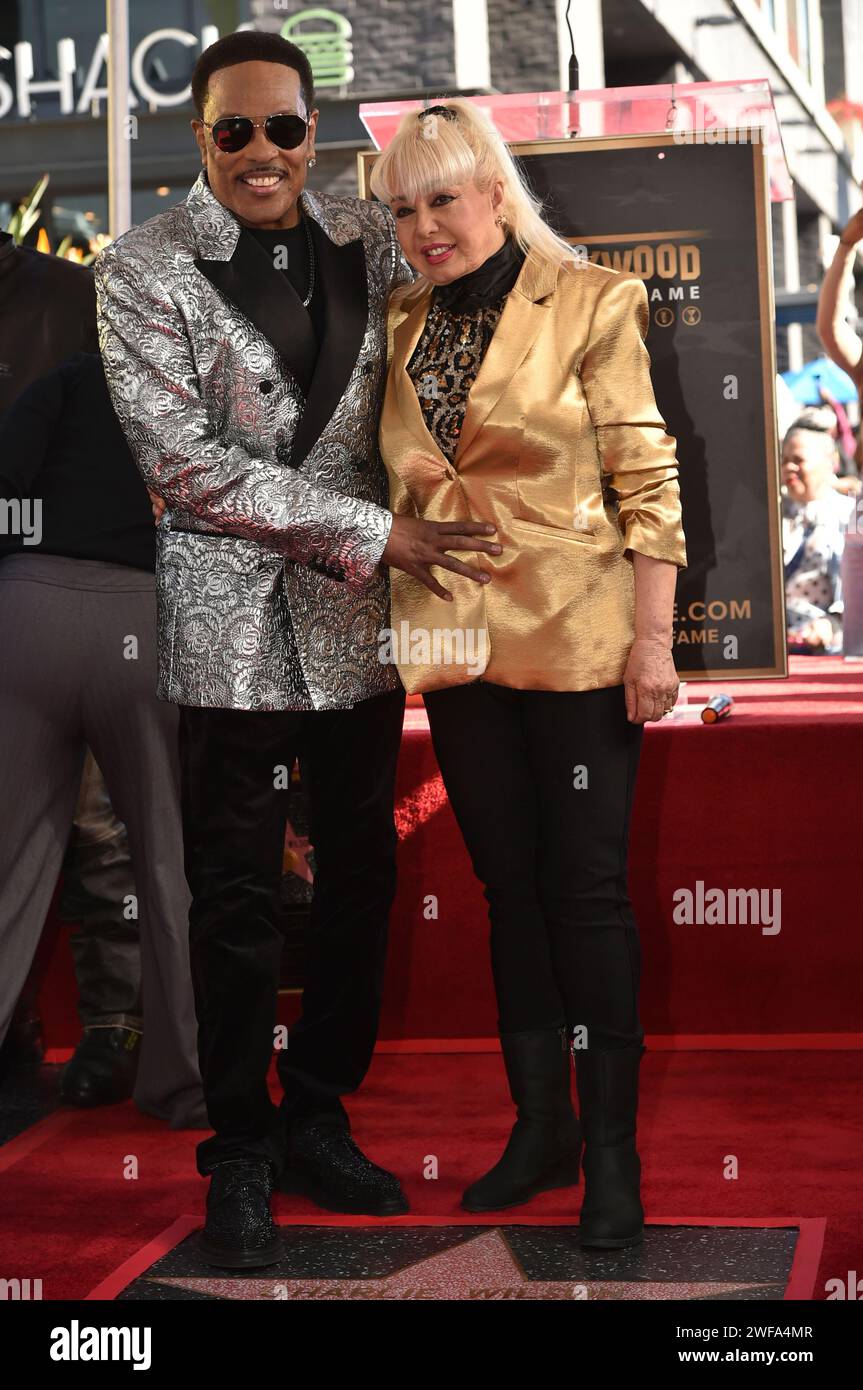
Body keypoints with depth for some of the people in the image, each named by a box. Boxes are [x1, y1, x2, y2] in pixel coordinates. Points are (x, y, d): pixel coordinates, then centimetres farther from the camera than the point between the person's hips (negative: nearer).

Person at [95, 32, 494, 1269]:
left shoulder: (371, 242, 5)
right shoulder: (144, 271, -7)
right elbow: (186, 465, -13)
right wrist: (373, 530, -14)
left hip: (360, 613, 4)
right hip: (233, 621, -4)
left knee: (361, 873, 10)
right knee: (237, 892, 4)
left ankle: (318, 1119, 27)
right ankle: (241, 1154, 19)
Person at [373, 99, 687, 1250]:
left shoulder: (588, 304, -5)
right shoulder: (400, 324, 10)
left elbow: (646, 480, -8)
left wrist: (653, 640, -12)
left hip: (575, 638, -5)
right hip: (457, 640, 5)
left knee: (586, 888, -1)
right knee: (510, 887, 11)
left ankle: (613, 1152, 8)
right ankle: (539, 1127, 22)